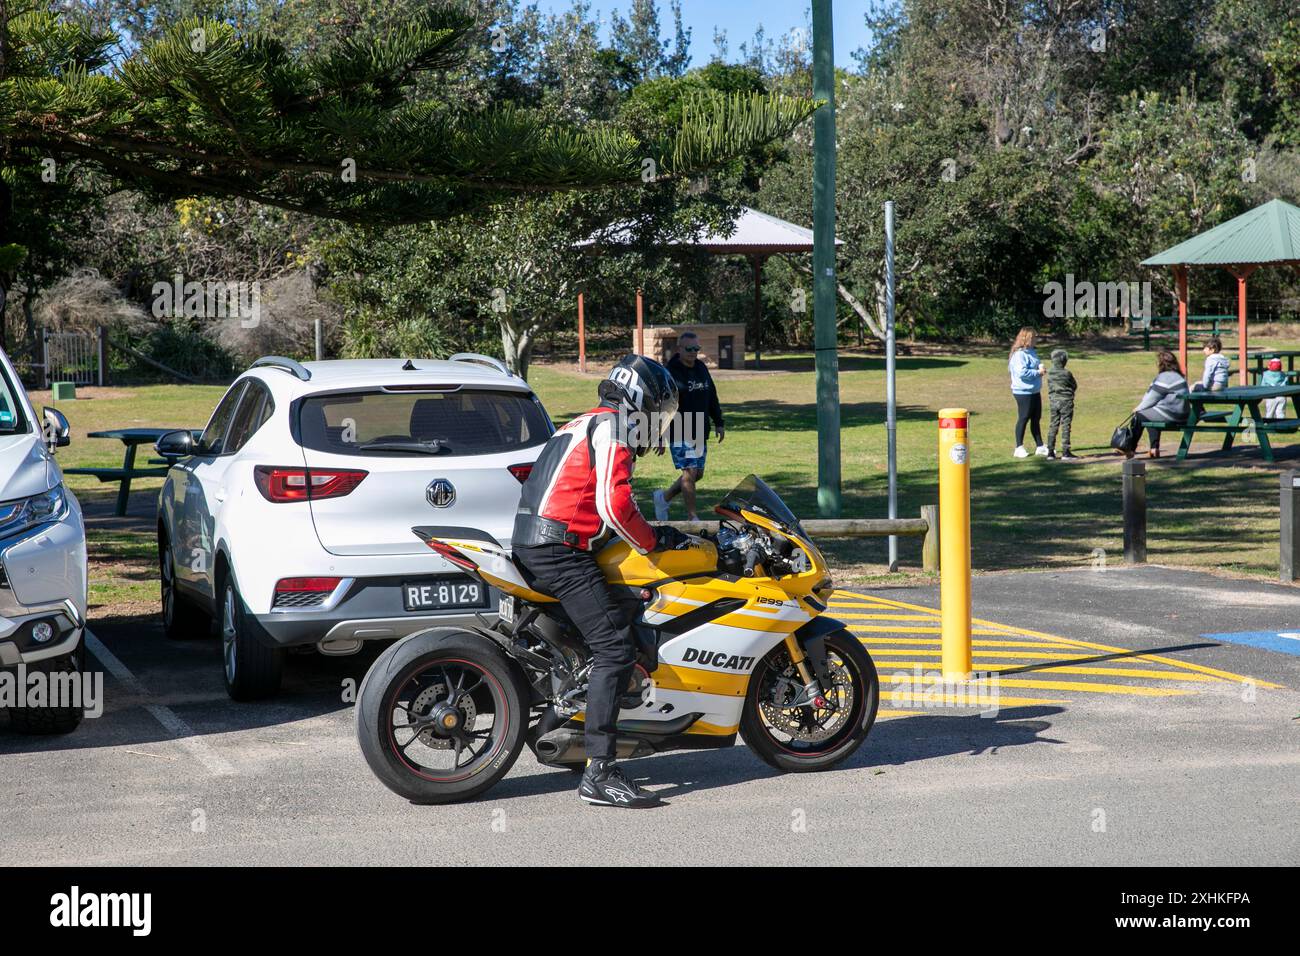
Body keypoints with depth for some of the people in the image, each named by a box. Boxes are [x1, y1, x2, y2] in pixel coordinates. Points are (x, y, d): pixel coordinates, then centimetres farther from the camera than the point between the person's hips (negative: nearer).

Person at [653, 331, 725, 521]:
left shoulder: (702, 369, 12)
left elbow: (712, 398, 22)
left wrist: (718, 423, 18)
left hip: (700, 434, 8)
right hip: (679, 434, -7)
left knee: (698, 473, 10)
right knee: (690, 472, -9)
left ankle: (663, 498, 30)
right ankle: (692, 518, -1)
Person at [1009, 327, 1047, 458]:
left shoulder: (1031, 352, 12)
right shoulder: (1019, 354, -18)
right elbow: (1022, 372, -27)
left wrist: (1040, 368, 5)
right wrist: (1037, 372, -20)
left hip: (1035, 391, 9)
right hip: (1023, 392, -9)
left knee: (1036, 418, 14)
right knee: (1024, 419, -2)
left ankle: (1040, 446, 22)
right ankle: (1019, 448, 7)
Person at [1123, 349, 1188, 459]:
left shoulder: (1164, 377, -15)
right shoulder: (1178, 376, 17)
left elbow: (1152, 398, -10)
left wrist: (1139, 408, 5)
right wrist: (1141, 407, 17)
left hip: (1169, 414, -10)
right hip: (1180, 414, 10)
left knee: (1139, 416, 3)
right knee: (1150, 413, 27)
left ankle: (1130, 449, 12)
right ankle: (1154, 448, 20)